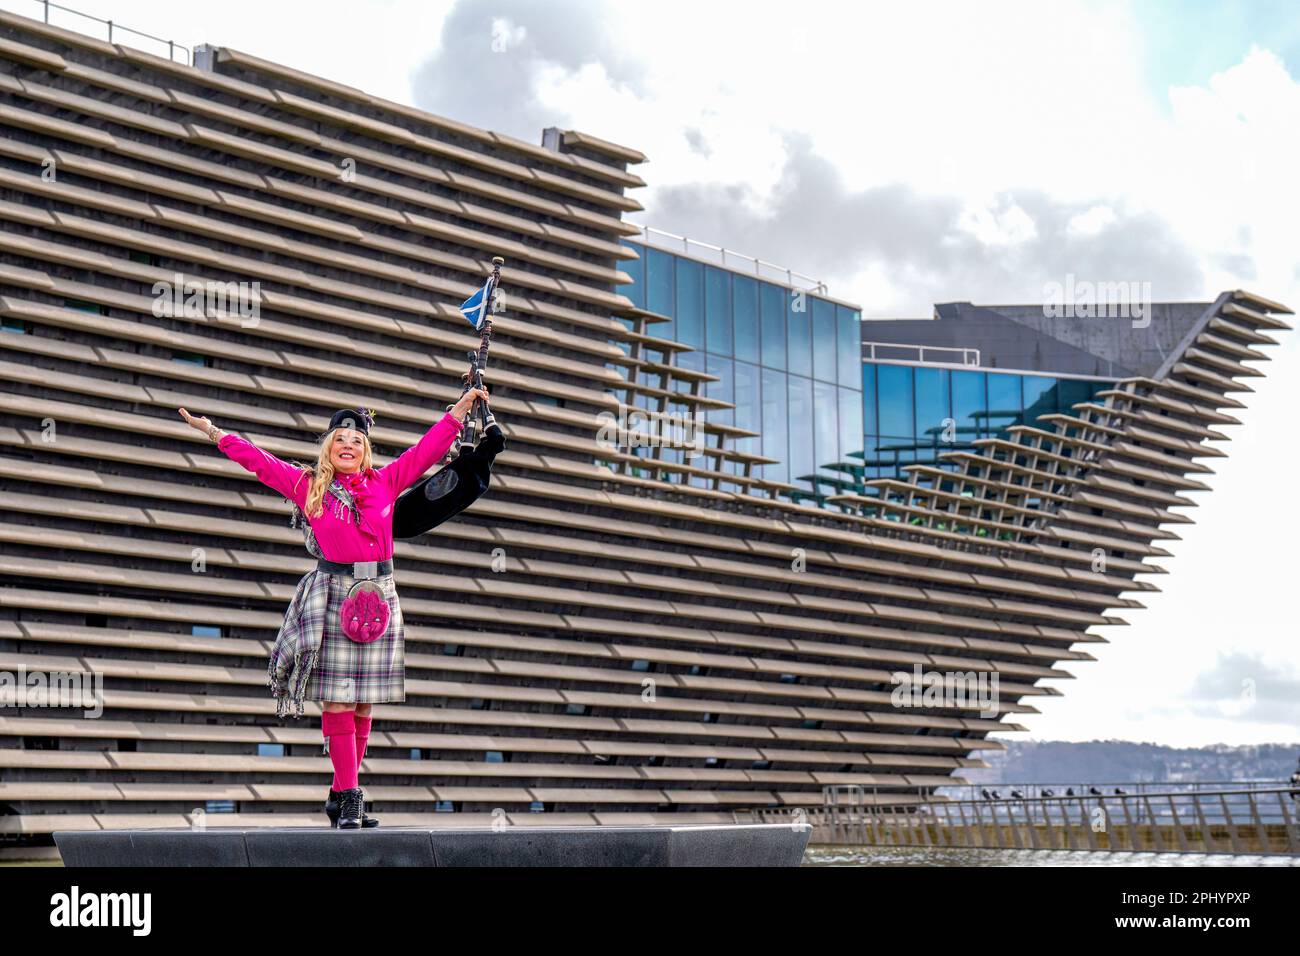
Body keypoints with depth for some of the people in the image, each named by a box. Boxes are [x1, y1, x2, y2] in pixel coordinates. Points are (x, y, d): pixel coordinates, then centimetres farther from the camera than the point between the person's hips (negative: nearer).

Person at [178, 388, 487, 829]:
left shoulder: (385, 482, 12)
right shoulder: (307, 485, 6)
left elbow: (428, 448, 18)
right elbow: (259, 460, 10)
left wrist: (462, 407, 21)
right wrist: (212, 432, 11)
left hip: (379, 597, 3)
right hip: (333, 597, -3)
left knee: (363, 701, 4)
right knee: (337, 699, -6)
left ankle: (342, 793, 11)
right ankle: (349, 796, -5)